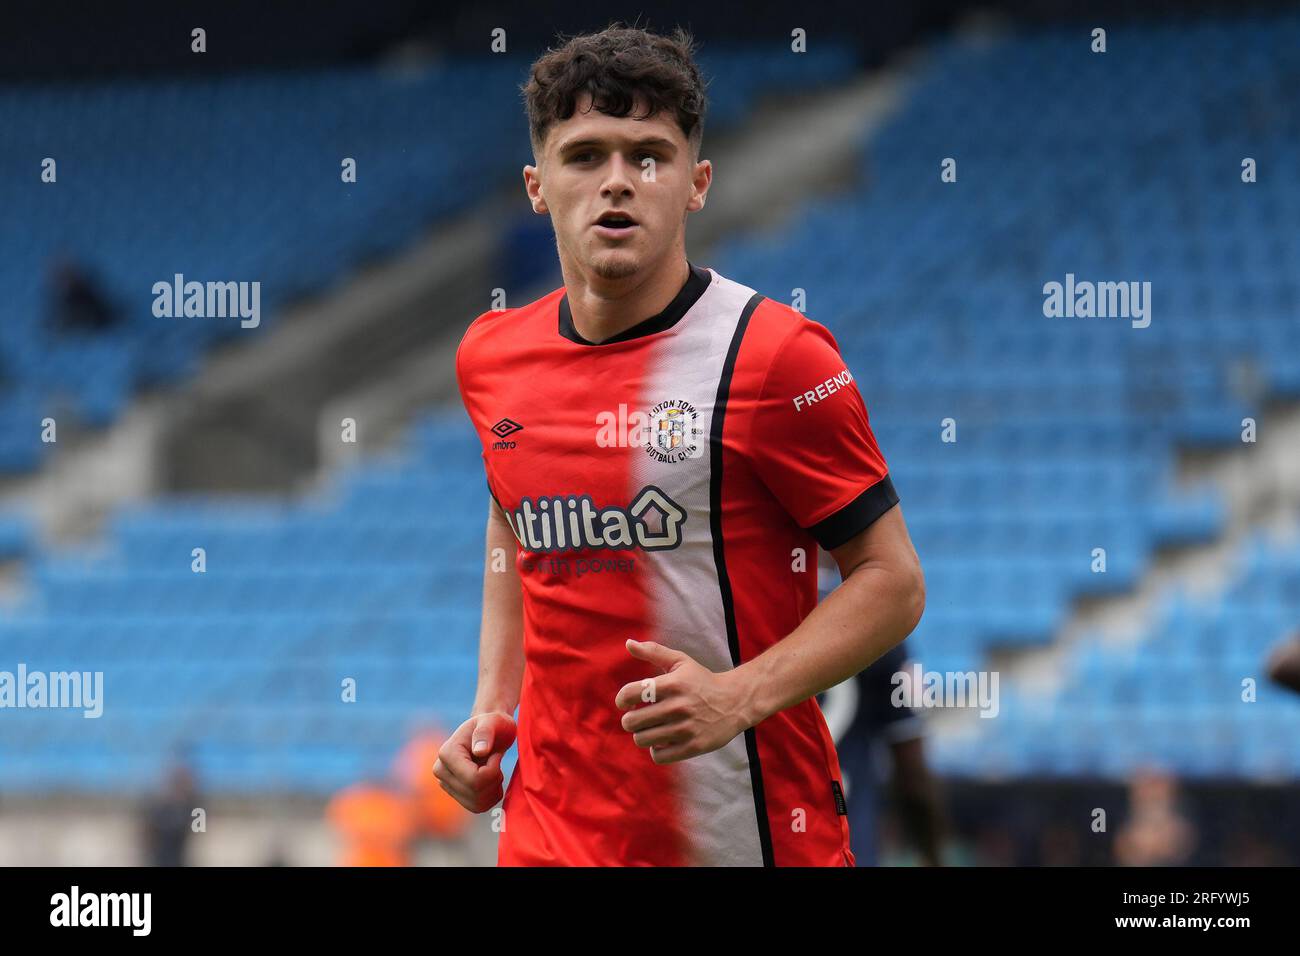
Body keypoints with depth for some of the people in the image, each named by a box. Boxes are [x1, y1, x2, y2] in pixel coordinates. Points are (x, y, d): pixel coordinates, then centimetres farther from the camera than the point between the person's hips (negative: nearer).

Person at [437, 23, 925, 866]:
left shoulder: (776, 354, -11)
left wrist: (739, 696, -21)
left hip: (747, 830, -4)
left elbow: (893, 582, -9)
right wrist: (492, 705, 10)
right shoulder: (490, 357, 5)